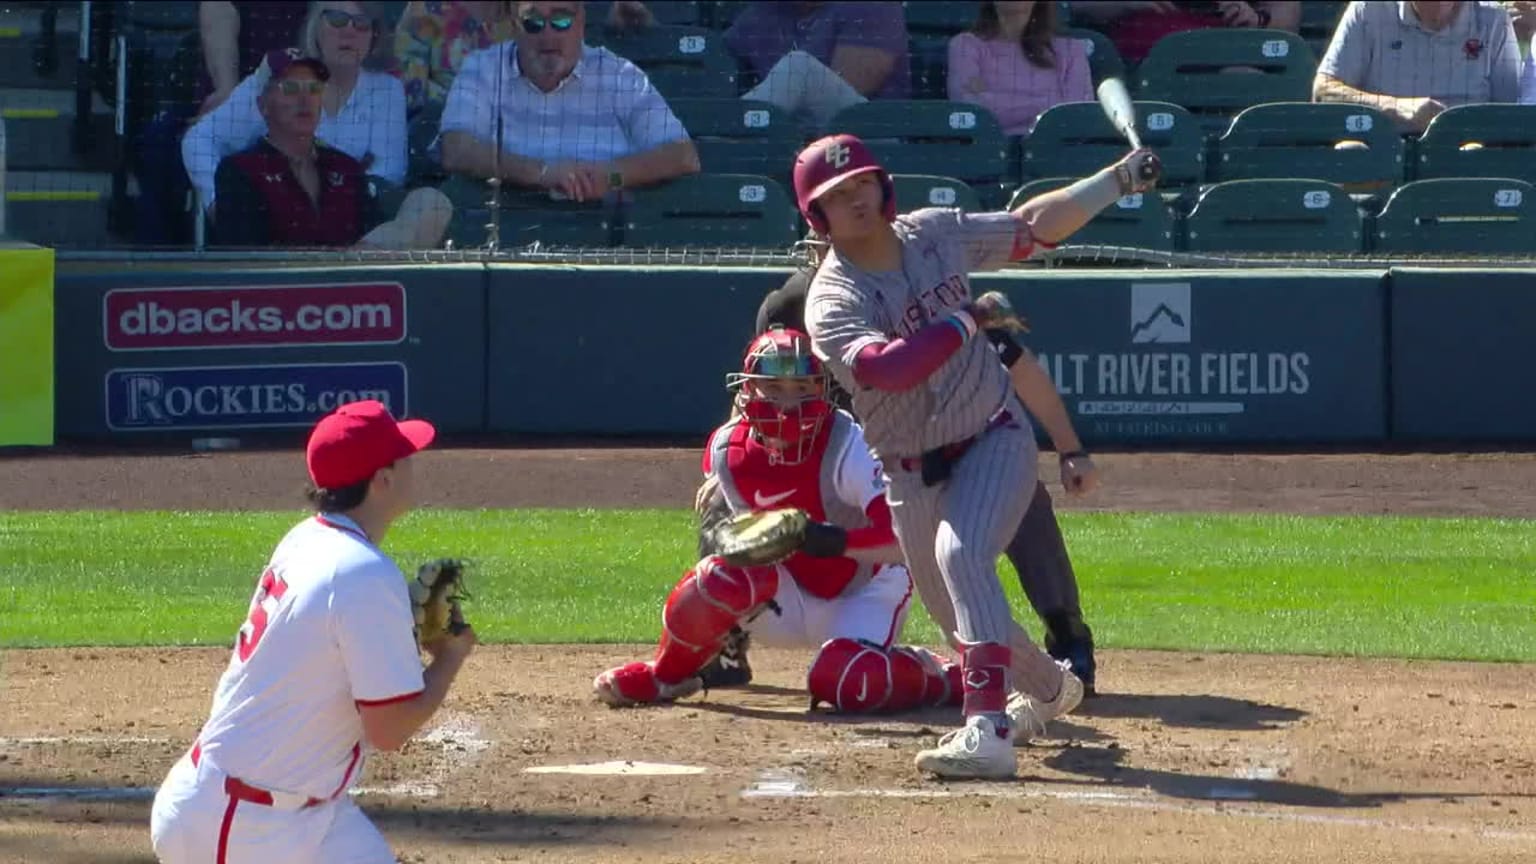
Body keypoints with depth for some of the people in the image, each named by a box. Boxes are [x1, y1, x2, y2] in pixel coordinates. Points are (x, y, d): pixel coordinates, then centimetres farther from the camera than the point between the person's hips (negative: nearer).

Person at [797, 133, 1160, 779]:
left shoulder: (935, 234, -3)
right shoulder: (831, 303, -17)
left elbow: (1034, 226, 11)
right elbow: (885, 368, -36)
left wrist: (1121, 179, 9)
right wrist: (966, 320, -28)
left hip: (994, 440, -1)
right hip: (913, 474, 1)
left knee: (961, 554, -28)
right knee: (954, 611, 12)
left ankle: (989, 728, -38)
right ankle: (1050, 686, 43)